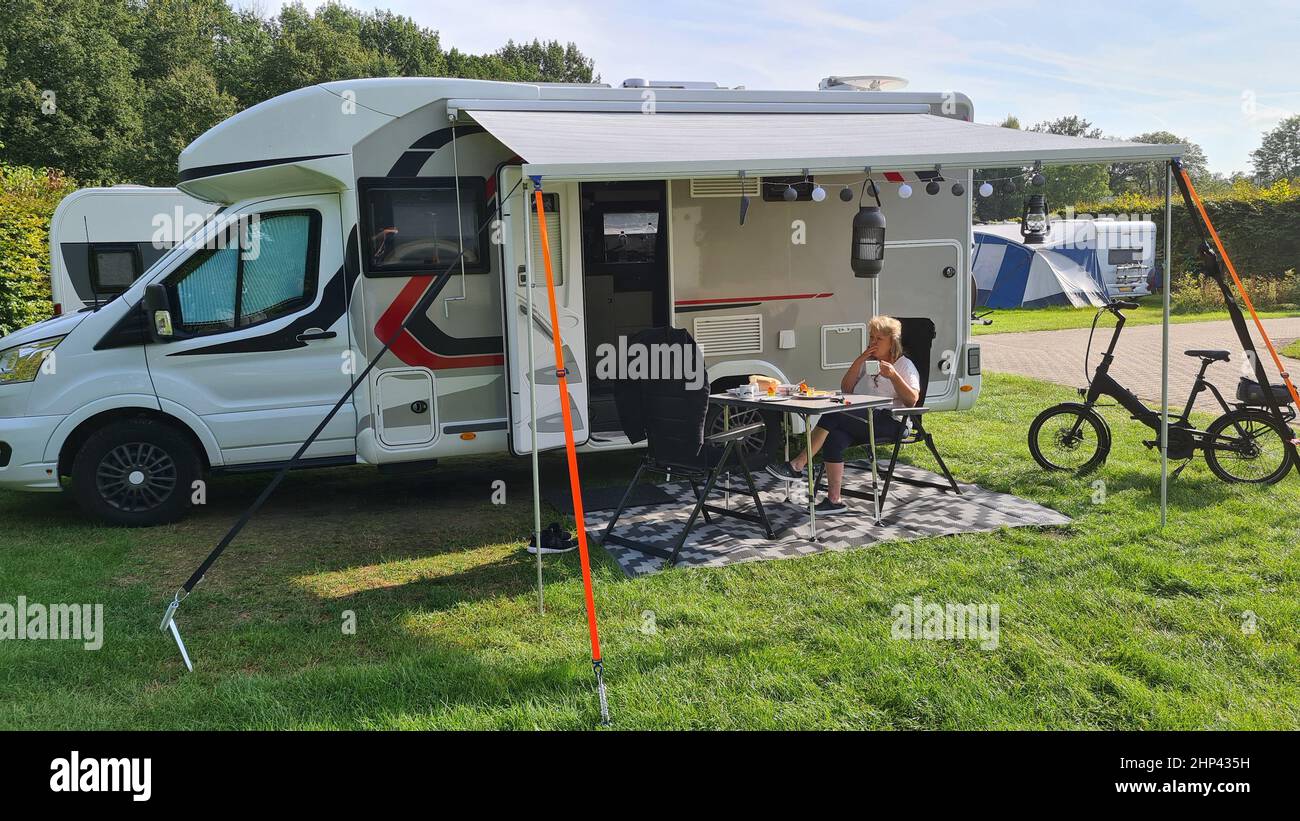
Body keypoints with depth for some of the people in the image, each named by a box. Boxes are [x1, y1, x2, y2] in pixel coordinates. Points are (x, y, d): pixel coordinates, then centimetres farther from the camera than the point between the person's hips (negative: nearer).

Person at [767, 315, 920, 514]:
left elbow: (912, 400, -5)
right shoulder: (867, 362, 27)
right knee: (834, 437, -29)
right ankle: (834, 500, -27)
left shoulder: (904, 365, 9)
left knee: (833, 415, -29)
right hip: (862, 421, 6)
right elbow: (846, 389, 15)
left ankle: (797, 465, -27)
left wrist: (893, 375, -16)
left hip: (889, 422, -6)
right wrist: (858, 362, 5)